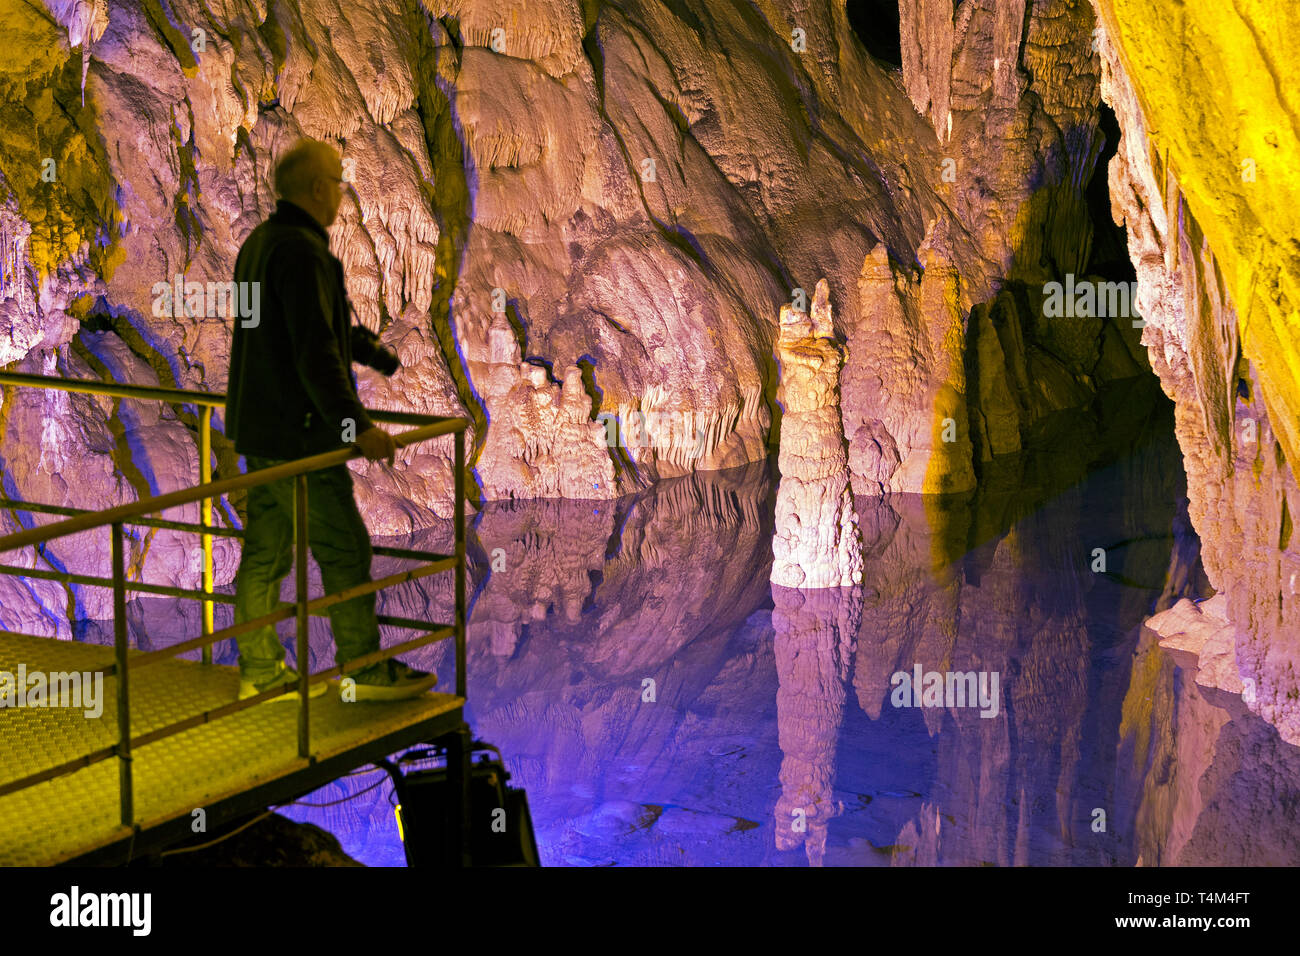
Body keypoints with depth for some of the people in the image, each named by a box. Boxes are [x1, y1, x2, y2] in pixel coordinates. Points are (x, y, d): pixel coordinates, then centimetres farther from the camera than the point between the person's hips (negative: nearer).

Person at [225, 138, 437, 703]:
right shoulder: (302, 252, -19)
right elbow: (316, 353, -25)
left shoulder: (260, 243, 12)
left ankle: (261, 673, 17)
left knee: (265, 553, 12)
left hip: (259, 429, 10)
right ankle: (364, 670, 6)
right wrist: (358, 426, -25)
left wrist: (364, 346, 33)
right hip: (297, 431, -10)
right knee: (345, 550, -1)